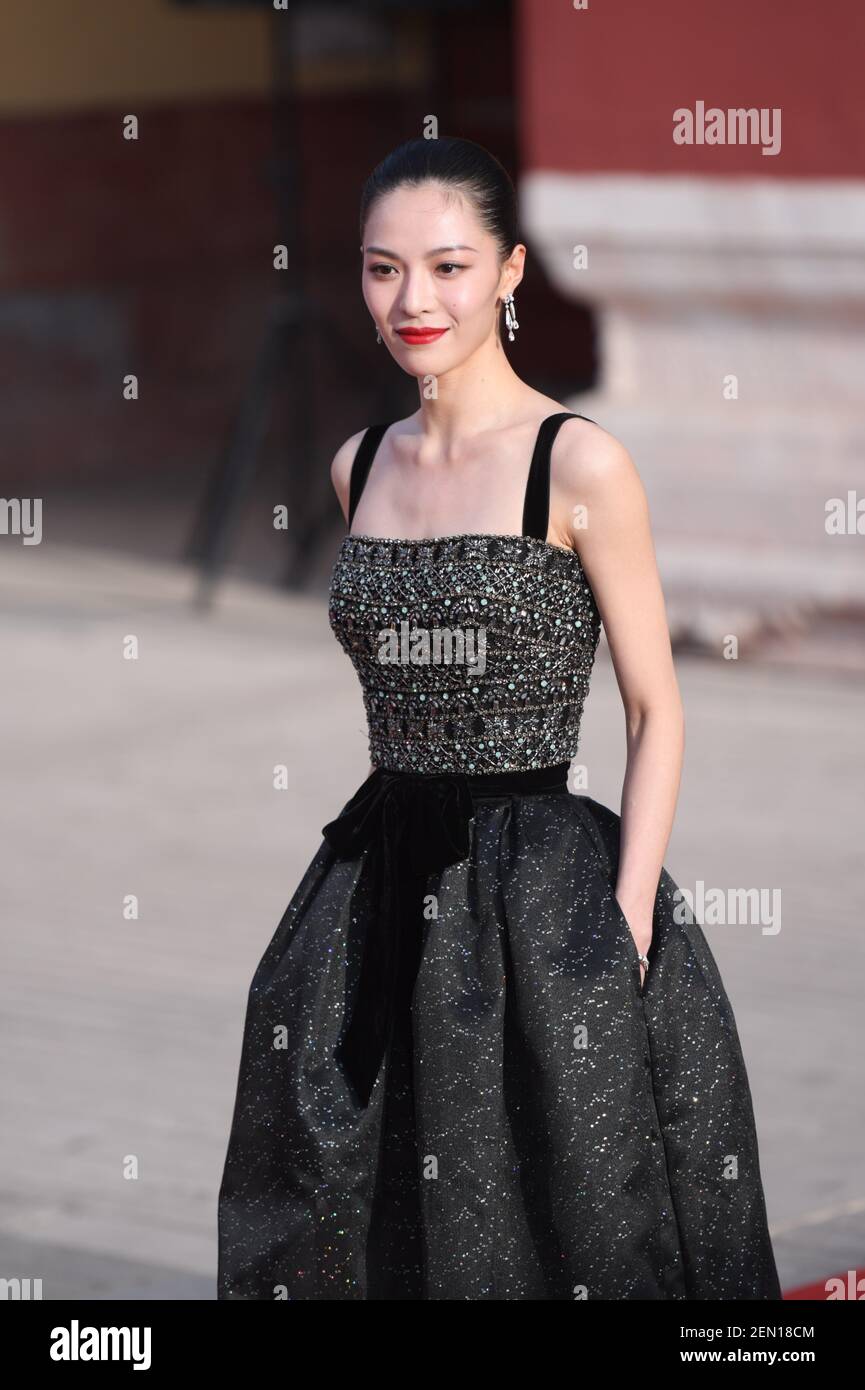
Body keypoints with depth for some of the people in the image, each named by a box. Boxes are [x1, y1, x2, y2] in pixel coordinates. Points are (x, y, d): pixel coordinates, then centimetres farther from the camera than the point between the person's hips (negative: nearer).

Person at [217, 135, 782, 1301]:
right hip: (379, 881, 6)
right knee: (368, 1235, 11)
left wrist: (625, 932, -14)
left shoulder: (580, 464, -8)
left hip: (542, 891, -5)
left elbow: (656, 714, -7)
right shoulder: (362, 465, 9)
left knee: (564, 1239, 1)